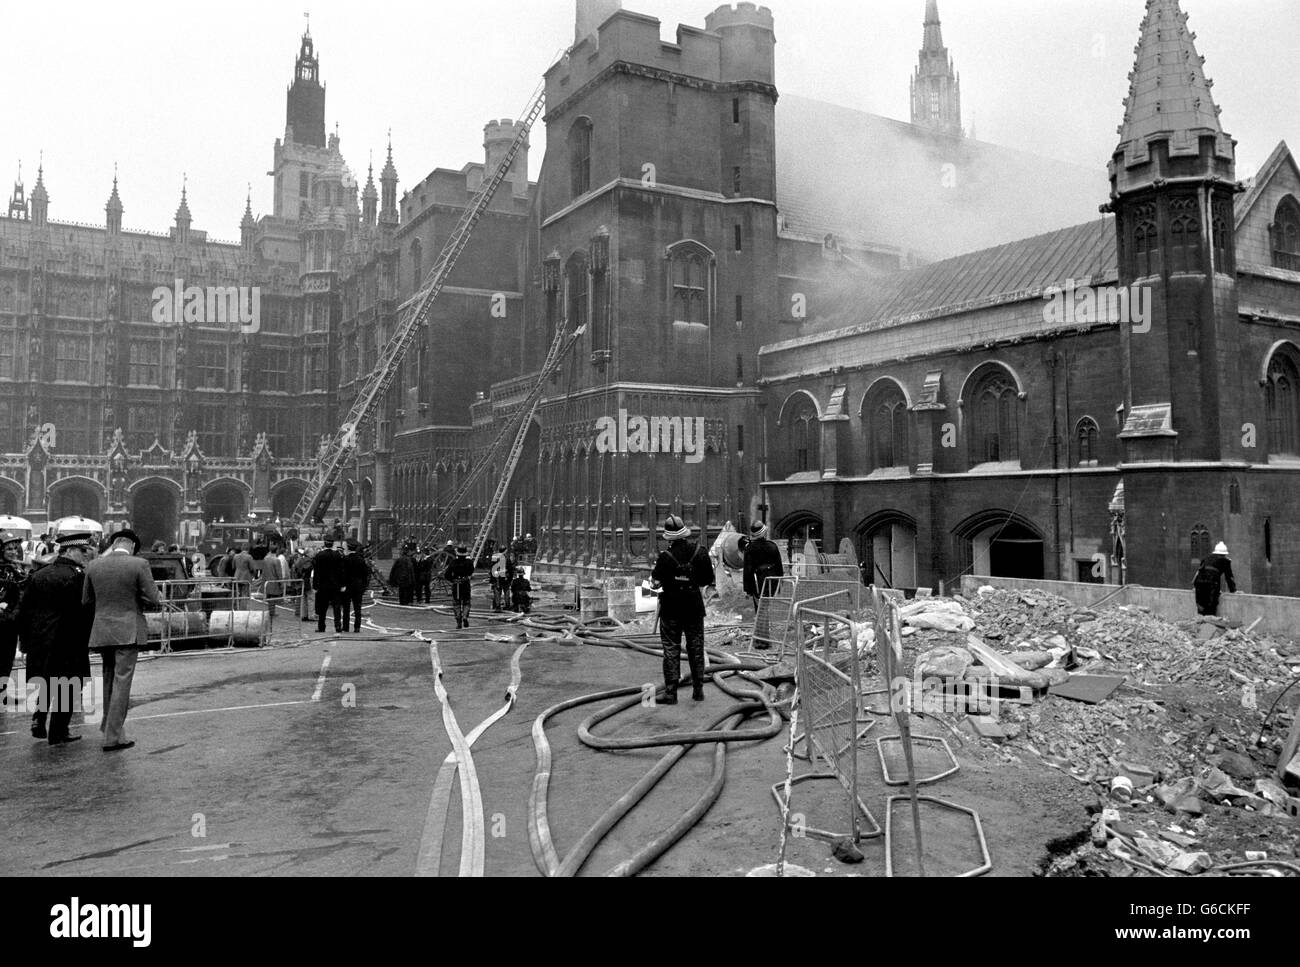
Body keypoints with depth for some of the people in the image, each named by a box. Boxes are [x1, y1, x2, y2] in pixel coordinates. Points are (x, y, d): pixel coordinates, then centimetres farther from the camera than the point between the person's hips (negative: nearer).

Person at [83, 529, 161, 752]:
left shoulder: (93, 566, 1)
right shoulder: (139, 564, -12)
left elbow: (86, 600, 10)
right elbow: (154, 600, -11)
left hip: (102, 632, 5)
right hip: (128, 632, -5)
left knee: (110, 677, 24)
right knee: (122, 682, 1)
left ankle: (109, 723, 36)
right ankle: (113, 737, 3)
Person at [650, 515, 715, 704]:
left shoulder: (666, 557, -16)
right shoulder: (699, 552, -7)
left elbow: (656, 582, -10)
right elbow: (709, 580, -1)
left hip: (671, 609, -2)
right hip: (694, 607, 3)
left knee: (671, 650, 4)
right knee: (696, 648, 12)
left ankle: (670, 692, 2)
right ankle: (698, 690, 16)